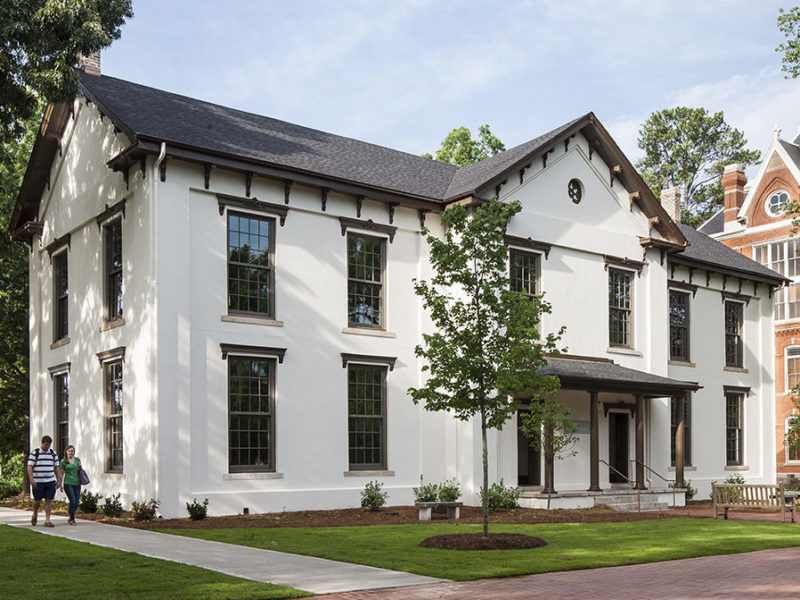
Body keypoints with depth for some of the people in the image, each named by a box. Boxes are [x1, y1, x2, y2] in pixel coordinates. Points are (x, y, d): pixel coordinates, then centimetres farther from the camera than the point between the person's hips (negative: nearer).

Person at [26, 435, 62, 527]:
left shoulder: (53, 453, 11)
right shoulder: (34, 453, -2)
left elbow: (56, 468, 15)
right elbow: (29, 467, -7)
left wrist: (58, 480, 9)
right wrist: (31, 479, -19)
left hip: (50, 481, 3)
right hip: (38, 482, -3)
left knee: (49, 500, -3)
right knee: (37, 500, 4)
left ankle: (47, 520, -1)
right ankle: (35, 514, 34)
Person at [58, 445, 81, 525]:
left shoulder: (77, 460, 10)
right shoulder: (63, 461, 1)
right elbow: (61, 474, 6)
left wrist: (80, 467, 0)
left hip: (77, 483, 4)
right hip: (68, 483, -4)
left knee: (77, 502, 5)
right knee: (72, 501, -14)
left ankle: (71, 518, 26)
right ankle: (72, 519, 0)